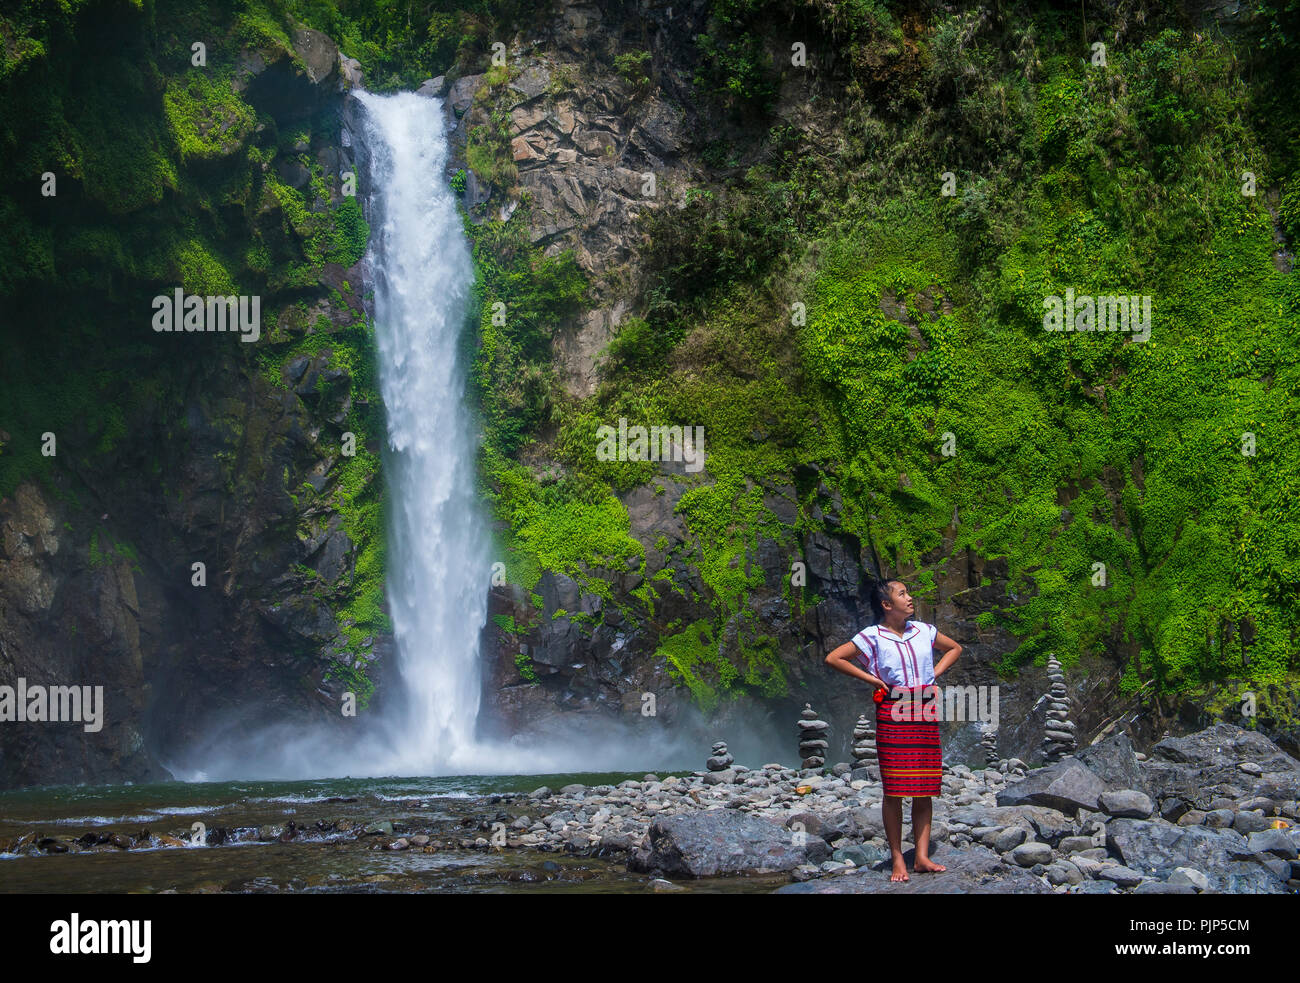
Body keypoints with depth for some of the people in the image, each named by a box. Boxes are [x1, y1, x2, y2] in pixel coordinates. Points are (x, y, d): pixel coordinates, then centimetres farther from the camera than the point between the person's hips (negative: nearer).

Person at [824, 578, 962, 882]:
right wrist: (872, 679, -5)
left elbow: (954, 648, 28)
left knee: (925, 788, 2)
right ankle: (898, 860, 2)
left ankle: (922, 857, 6)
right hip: (893, 713, -4)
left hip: (925, 713, 4)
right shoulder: (872, 637, -2)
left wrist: (935, 673, 11)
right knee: (894, 789, -4)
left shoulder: (924, 631, 11)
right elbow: (833, 658, -5)